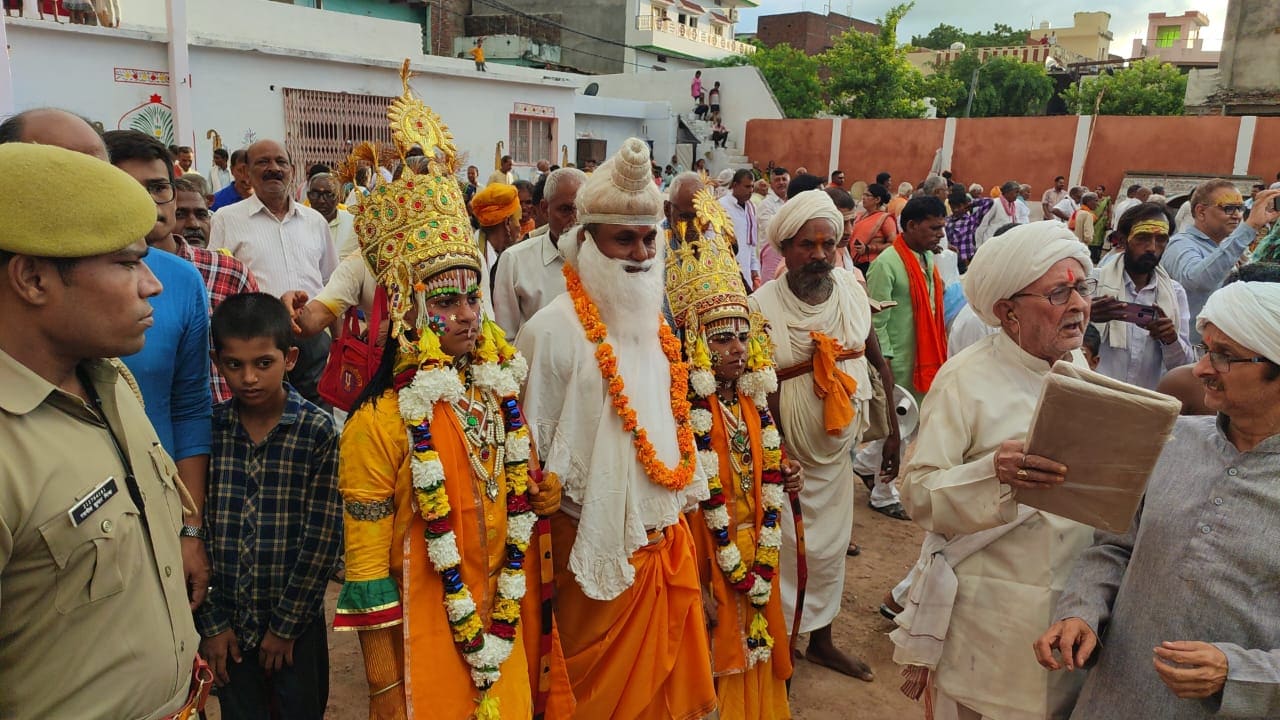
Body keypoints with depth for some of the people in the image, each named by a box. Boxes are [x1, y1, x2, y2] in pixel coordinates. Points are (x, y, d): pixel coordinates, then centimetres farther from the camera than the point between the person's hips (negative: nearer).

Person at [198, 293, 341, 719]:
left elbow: (323, 535, -12)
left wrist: (286, 624, -9)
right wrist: (210, 621, -2)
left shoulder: (317, 431, -12)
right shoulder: (208, 429, -5)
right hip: (228, 622, 2)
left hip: (297, 621, -2)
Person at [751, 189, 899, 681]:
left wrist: (893, 428, 3)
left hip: (838, 445, 5)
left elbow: (876, 359, 5)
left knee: (830, 547, 17)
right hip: (787, 449, -5)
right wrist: (777, 458, -18)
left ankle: (821, 640, 35)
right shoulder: (763, 304, -16)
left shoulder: (851, 289, -2)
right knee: (786, 544, 5)